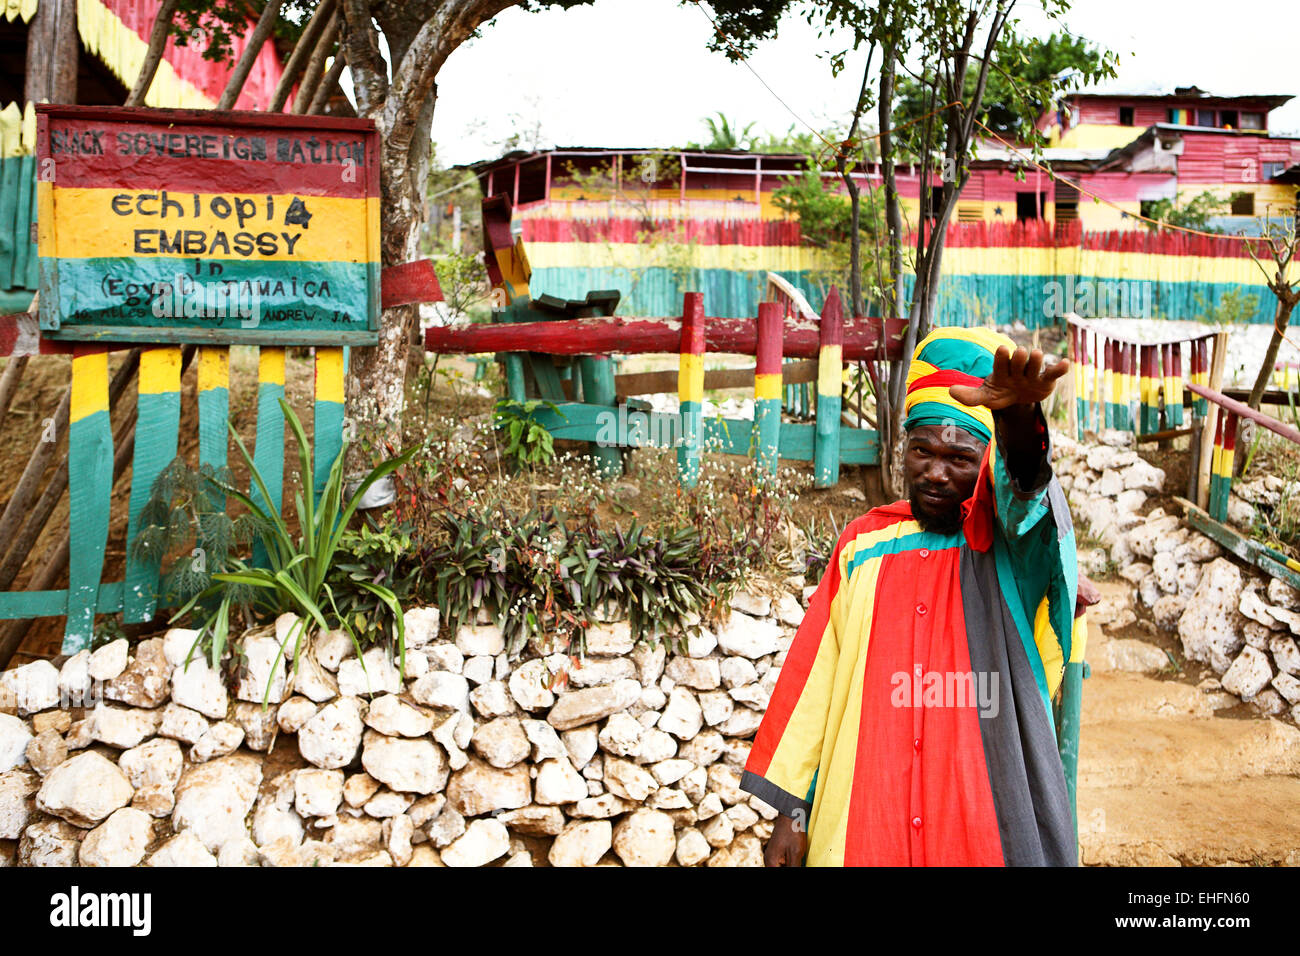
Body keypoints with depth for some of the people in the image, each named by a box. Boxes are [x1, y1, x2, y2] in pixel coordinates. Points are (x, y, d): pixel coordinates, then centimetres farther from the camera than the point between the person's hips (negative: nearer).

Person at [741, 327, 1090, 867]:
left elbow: (1023, 480, -27)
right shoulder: (863, 545, 5)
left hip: (989, 824, -2)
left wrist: (1018, 416, -49)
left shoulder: (1008, 540, -2)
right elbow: (814, 678, 6)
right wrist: (791, 811, 4)